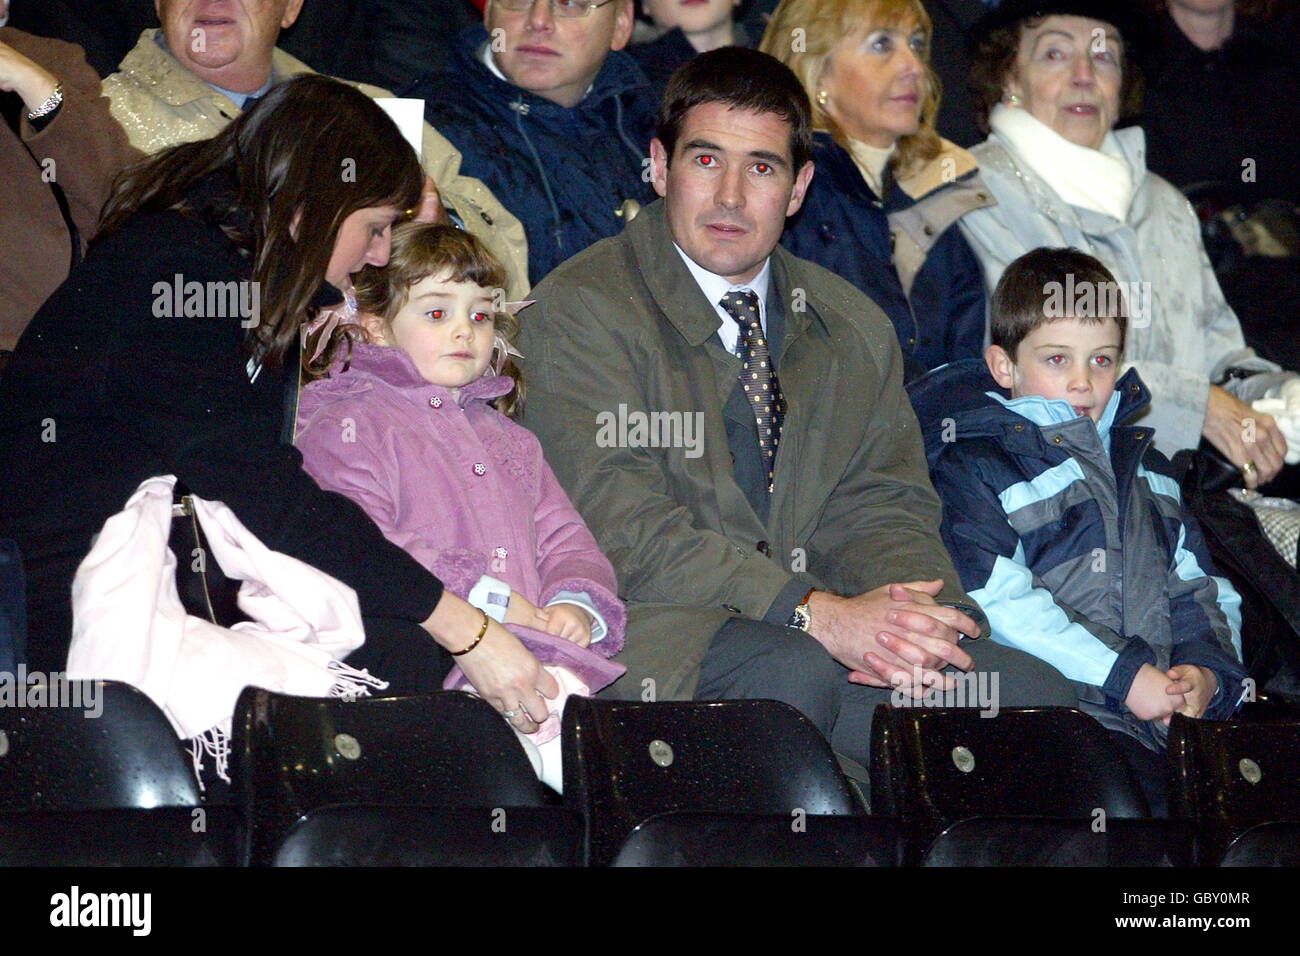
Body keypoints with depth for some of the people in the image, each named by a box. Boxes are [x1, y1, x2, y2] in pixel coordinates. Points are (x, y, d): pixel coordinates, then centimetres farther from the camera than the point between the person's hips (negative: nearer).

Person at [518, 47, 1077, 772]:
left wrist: (905, 621, -12)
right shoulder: (582, 310, -2)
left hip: (820, 632, 4)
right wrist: (817, 613, -22)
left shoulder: (855, 328, 19)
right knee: (791, 674, -37)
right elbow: (621, 529, -12)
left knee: (1036, 697, -21)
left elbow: (885, 505, 14)